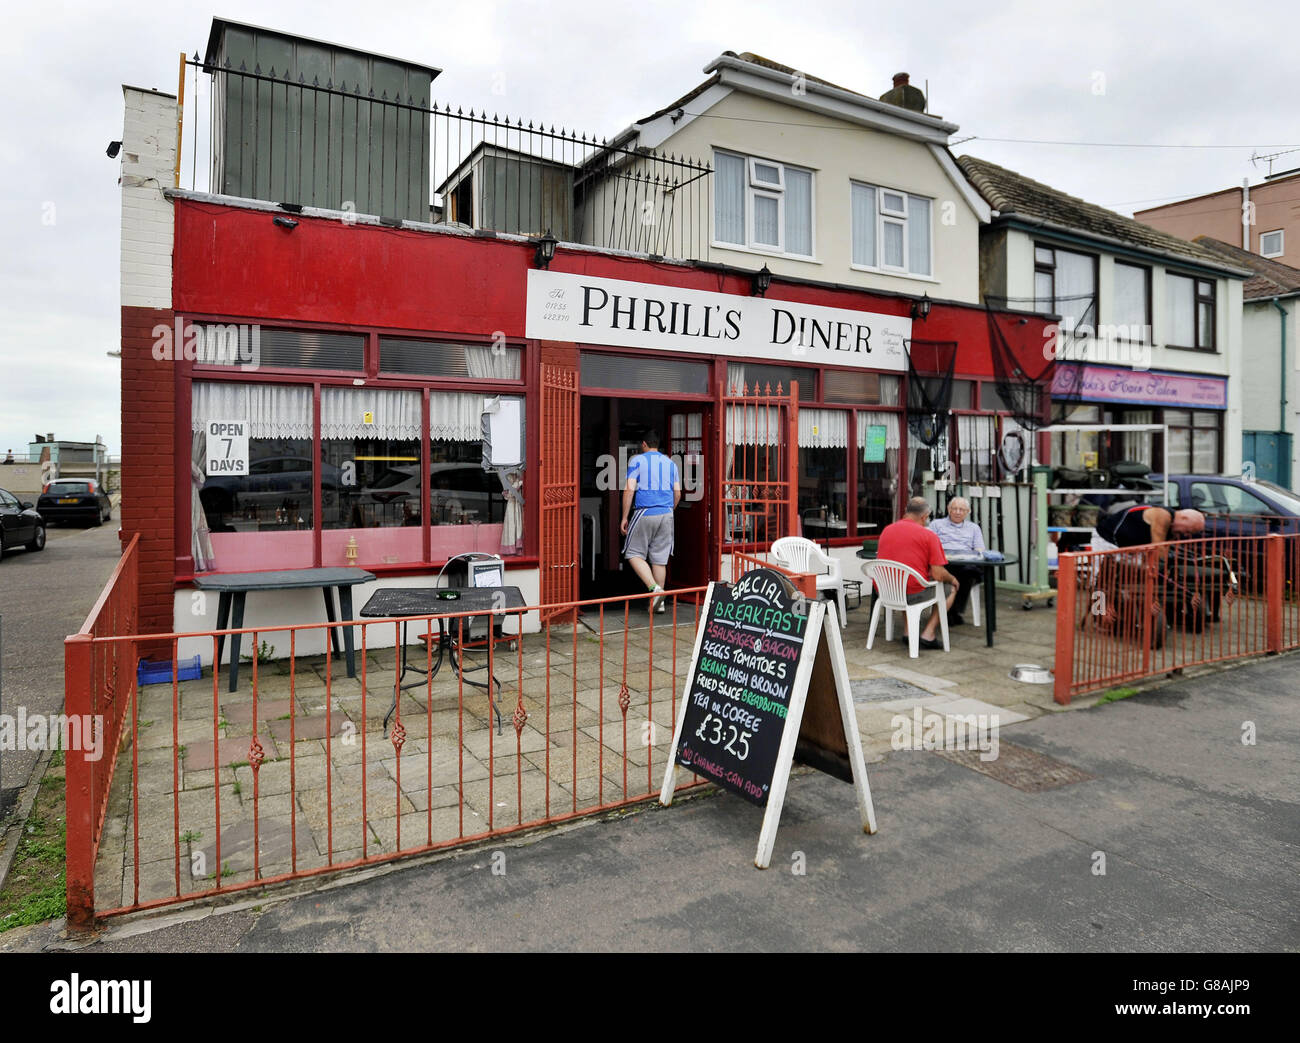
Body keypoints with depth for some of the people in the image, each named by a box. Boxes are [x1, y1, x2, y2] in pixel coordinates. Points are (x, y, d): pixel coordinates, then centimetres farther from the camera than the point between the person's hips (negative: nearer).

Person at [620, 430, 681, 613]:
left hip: (644, 514, -5)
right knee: (660, 558, 9)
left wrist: (625, 517, -5)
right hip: (666, 515, 5)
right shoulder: (670, 463, 14)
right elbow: (677, 493, 13)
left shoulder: (637, 460, 0)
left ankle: (654, 588, -14)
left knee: (634, 554, 5)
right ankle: (659, 602, 9)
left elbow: (629, 489, -9)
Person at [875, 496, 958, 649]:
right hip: (913, 594, -5)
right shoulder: (929, 536, -8)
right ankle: (928, 635, 9)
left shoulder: (886, 530, 8)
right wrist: (952, 579, 11)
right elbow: (938, 575, -12)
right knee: (951, 588, 20)